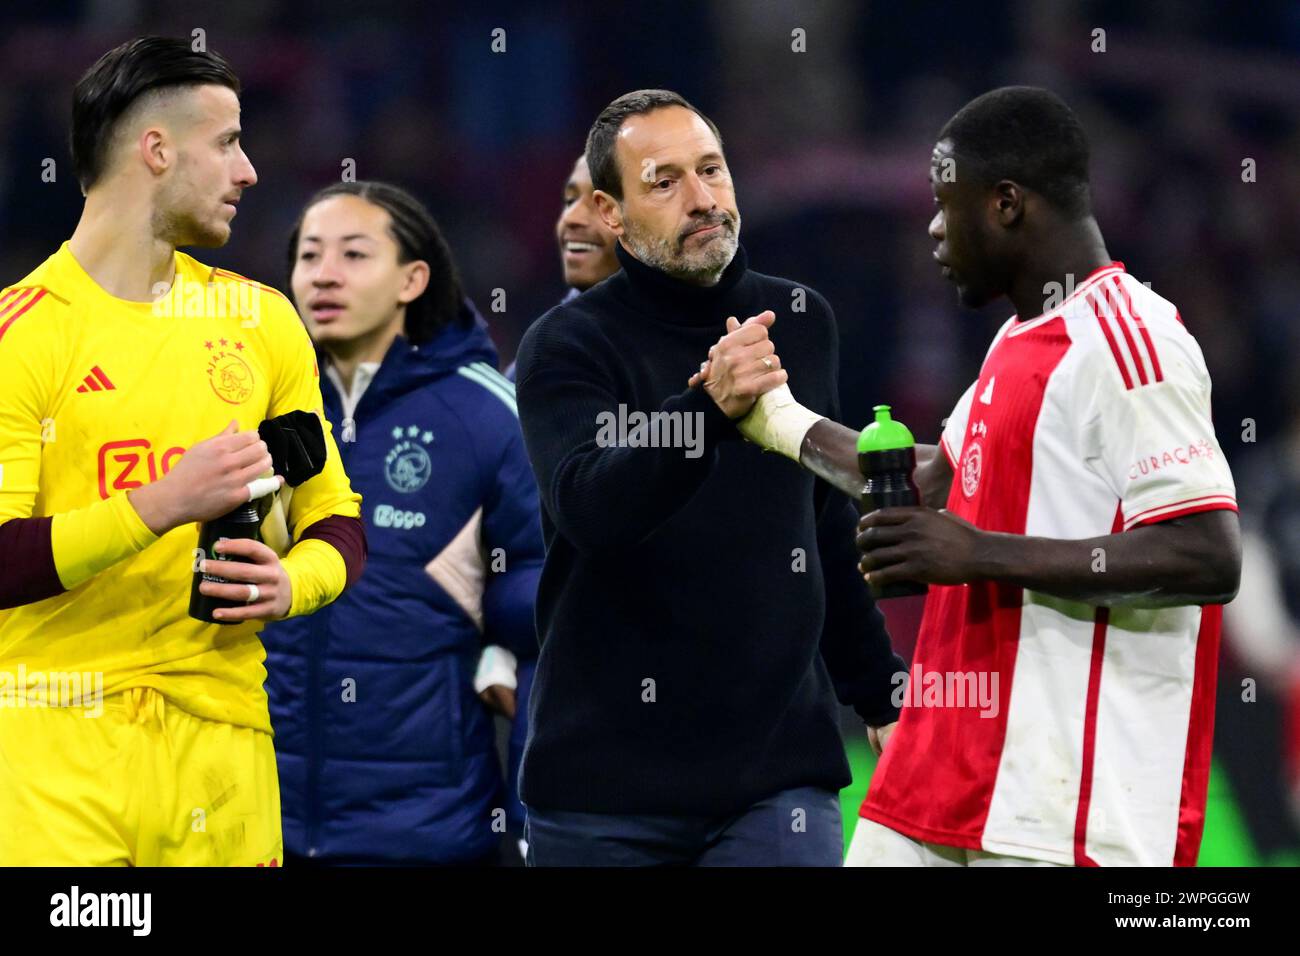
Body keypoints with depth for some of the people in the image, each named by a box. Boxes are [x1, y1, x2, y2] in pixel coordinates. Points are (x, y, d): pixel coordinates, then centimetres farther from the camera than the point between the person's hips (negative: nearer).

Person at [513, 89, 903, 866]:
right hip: (608, 782, -3)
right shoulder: (569, 346, -5)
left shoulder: (800, 323, 10)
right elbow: (589, 509, -24)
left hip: (778, 772, 3)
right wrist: (711, 407, -39)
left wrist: (879, 697, 22)